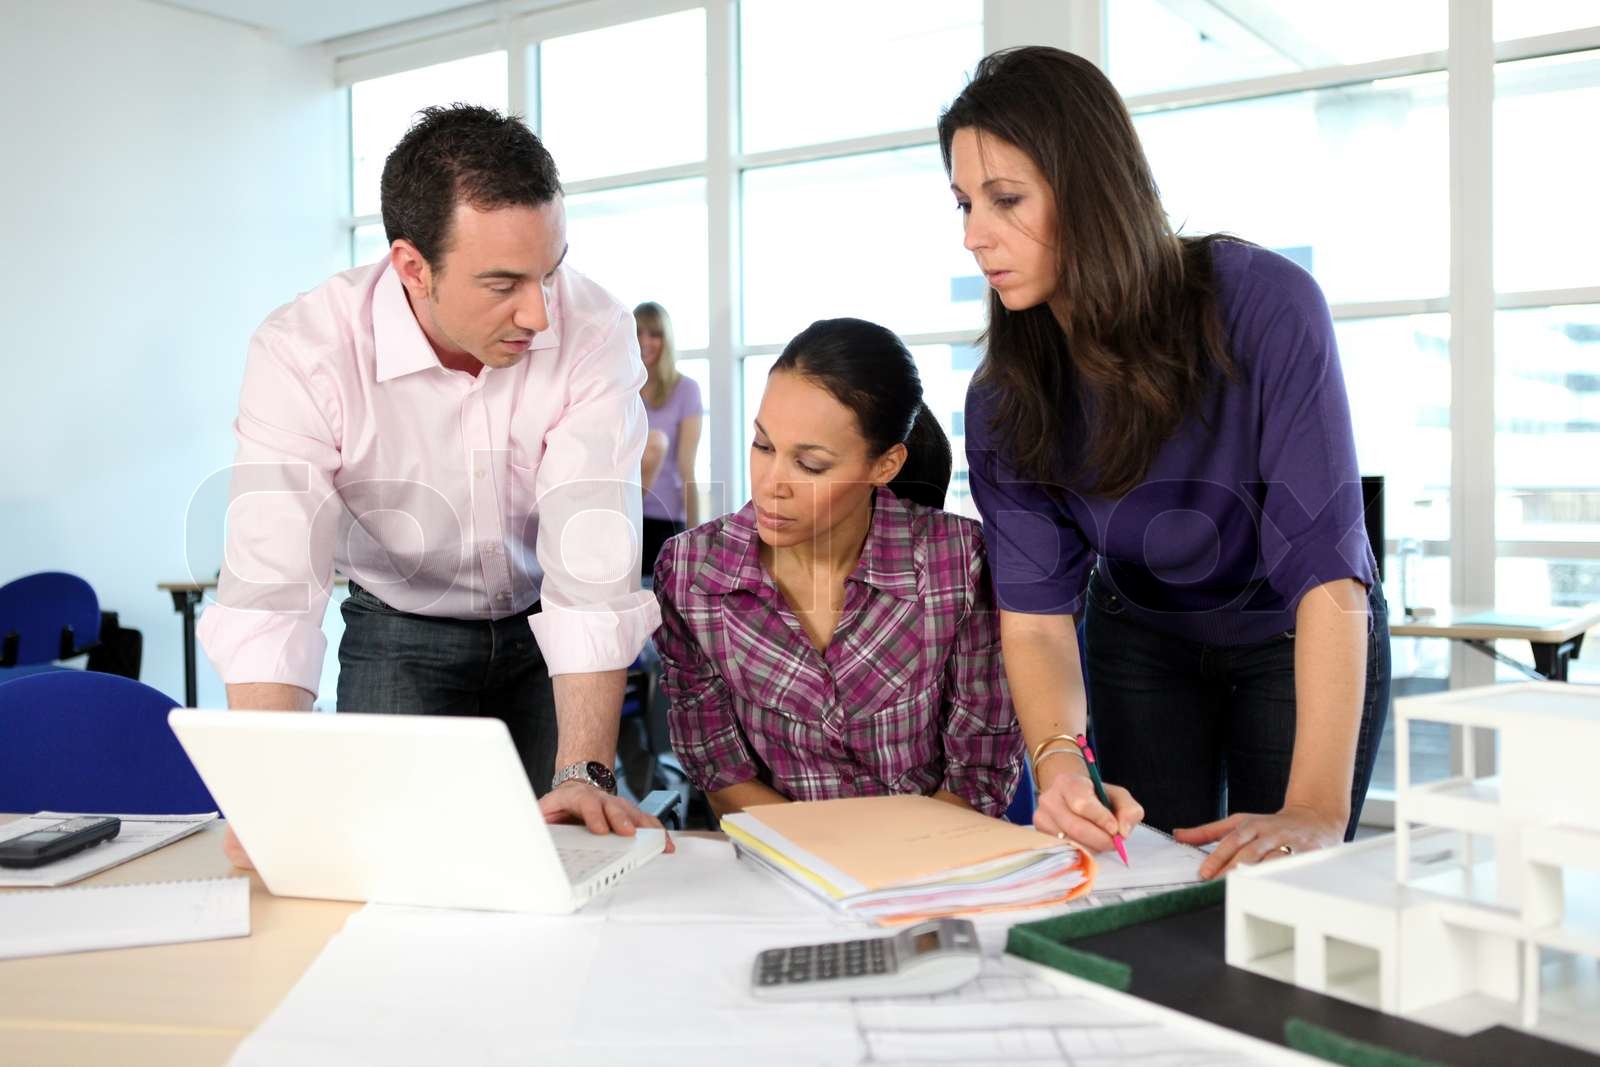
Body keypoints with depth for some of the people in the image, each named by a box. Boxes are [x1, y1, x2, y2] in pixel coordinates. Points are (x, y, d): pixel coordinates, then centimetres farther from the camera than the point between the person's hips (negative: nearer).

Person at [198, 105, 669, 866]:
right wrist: (274, 799, -47)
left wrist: (585, 773, -40)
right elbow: (273, 589, -33)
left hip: (544, 631, 1)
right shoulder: (302, 354, -26)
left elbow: (592, 564, -31)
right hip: (399, 635, 0)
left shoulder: (594, 332, -26)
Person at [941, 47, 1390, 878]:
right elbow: (1035, 614, -23)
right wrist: (1060, 759, -43)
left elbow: (1326, 568, -35)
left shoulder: (1262, 305, -31)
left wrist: (1318, 813, -43)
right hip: (1142, 645, 3)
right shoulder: (1004, 401, -20)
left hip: (1299, 645, -2)